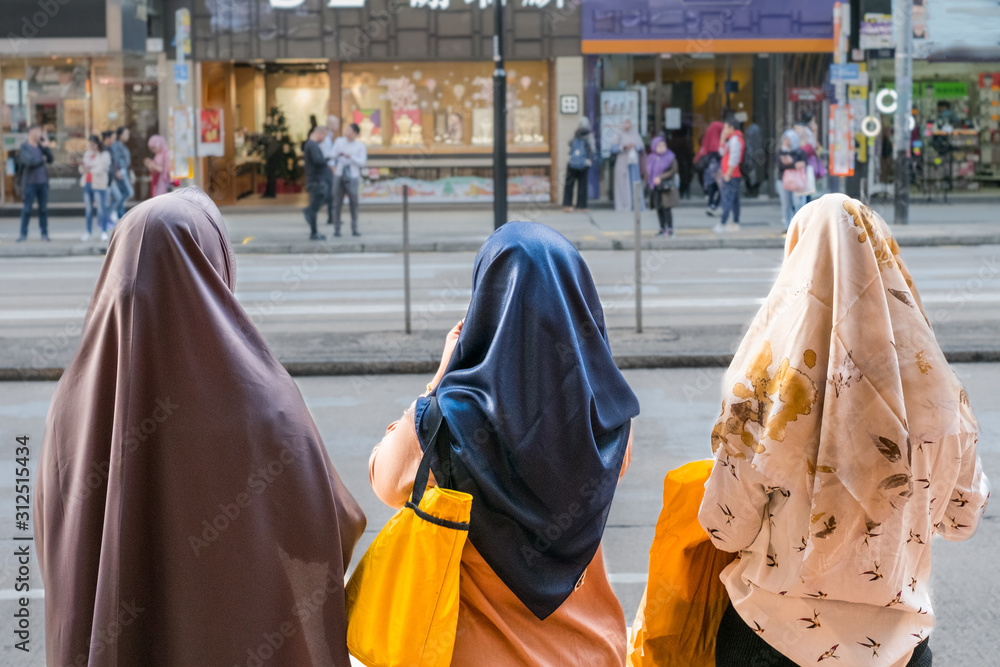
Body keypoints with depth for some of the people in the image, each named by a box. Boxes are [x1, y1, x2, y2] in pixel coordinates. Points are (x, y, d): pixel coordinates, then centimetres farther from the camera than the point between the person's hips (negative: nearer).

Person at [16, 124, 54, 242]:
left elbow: (50, 160, 4)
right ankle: (23, 234, 4)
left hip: (43, 182, 4)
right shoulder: (24, 147, -5)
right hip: (30, 182, -4)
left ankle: (44, 233, 9)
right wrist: (42, 159, -3)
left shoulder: (41, 146, 10)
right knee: (27, 209, -1)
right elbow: (30, 161, -18)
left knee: (43, 209, 5)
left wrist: (46, 146, -5)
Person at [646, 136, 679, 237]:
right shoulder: (651, 158, 9)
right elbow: (648, 172, 11)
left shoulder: (670, 157, -3)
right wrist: (651, 181, -6)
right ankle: (662, 229, 16)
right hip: (655, 187, 4)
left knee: (666, 208, -9)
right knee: (659, 209, 6)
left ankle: (670, 229, -4)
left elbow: (673, 170, -9)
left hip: (666, 186, -4)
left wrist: (661, 177, -15)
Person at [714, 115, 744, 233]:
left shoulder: (735, 139, -15)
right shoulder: (732, 139, 18)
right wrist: (723, 138, 13)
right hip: (731, 176, 11)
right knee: (734, 200, 12)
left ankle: (722, 224, -17)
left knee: (727, 199, -13)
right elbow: (722, 152, 24)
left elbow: (734, 158, -22)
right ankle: (736, 224, 16)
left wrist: (728, 173, -19)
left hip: (731, 176, -11)